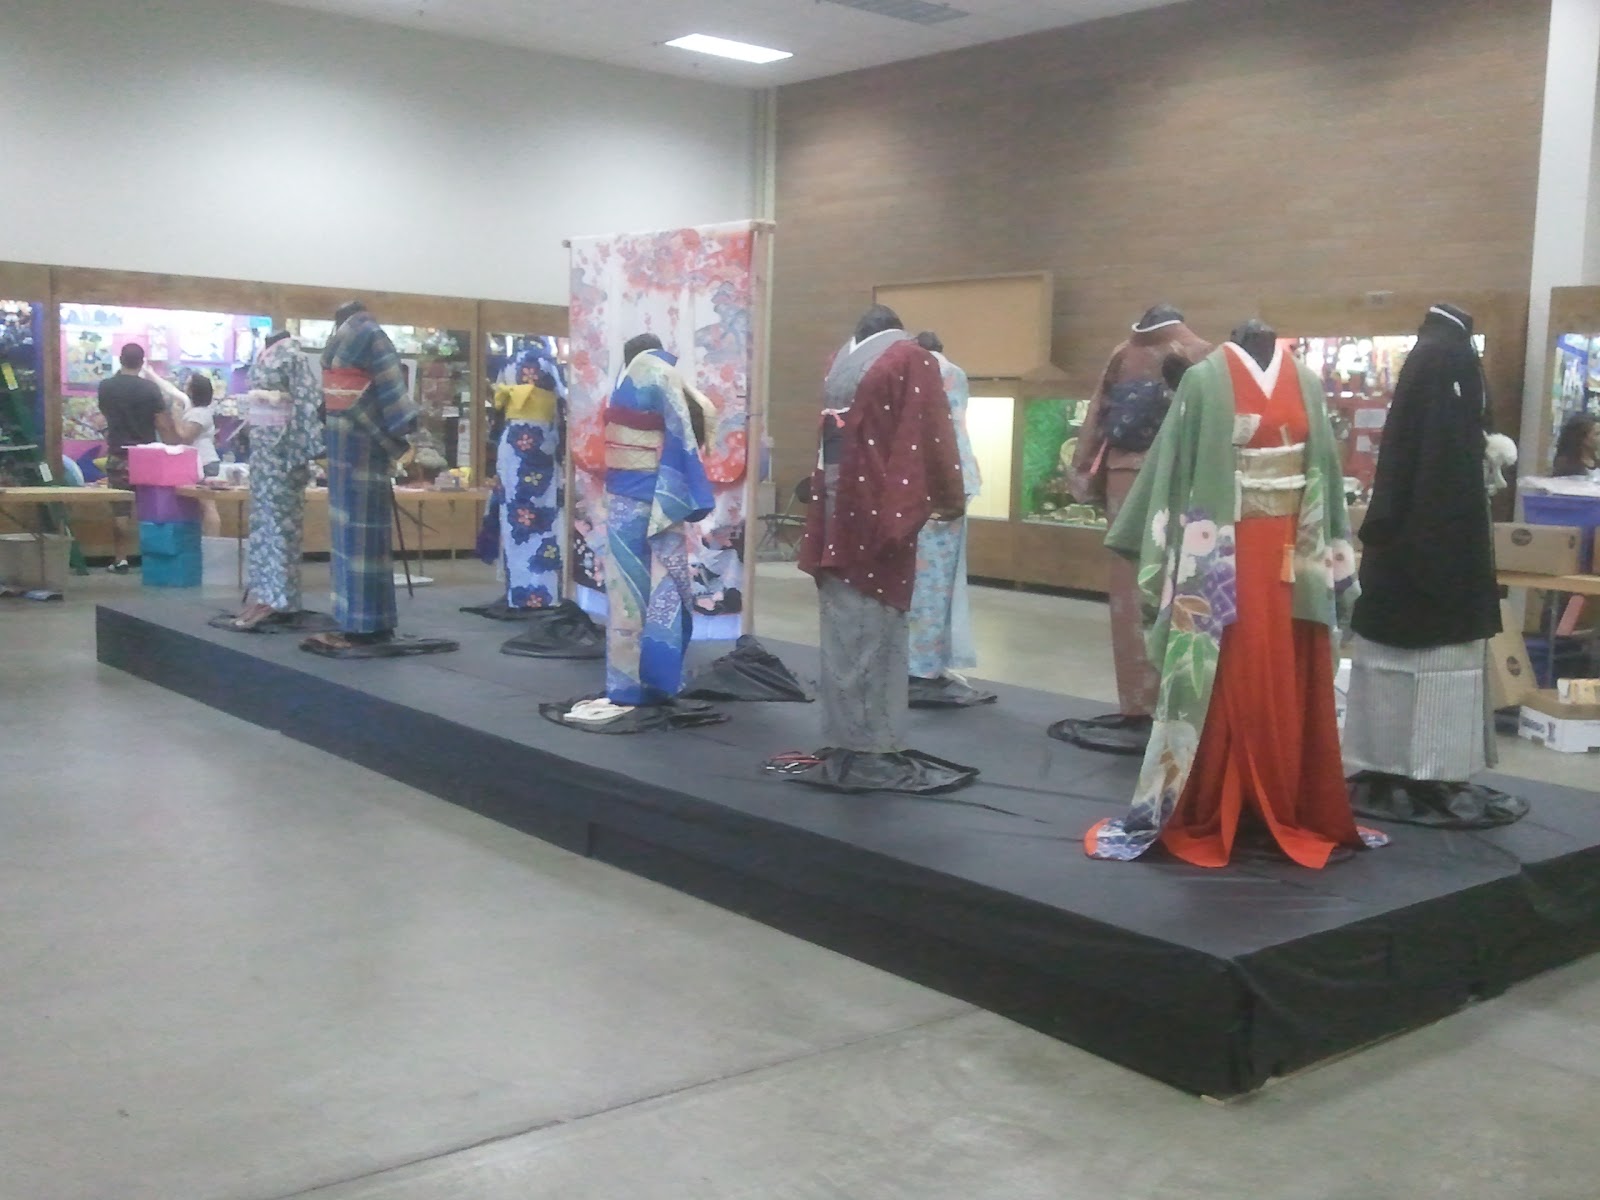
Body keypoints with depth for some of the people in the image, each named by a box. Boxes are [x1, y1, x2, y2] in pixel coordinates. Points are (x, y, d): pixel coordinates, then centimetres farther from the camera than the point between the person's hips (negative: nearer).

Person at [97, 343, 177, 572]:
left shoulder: (105, 387, 0)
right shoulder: (150, 388, -7)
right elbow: (163, 426, -8)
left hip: (118, 456, 1)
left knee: (120, 510, 4)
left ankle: (120, 559, 5)